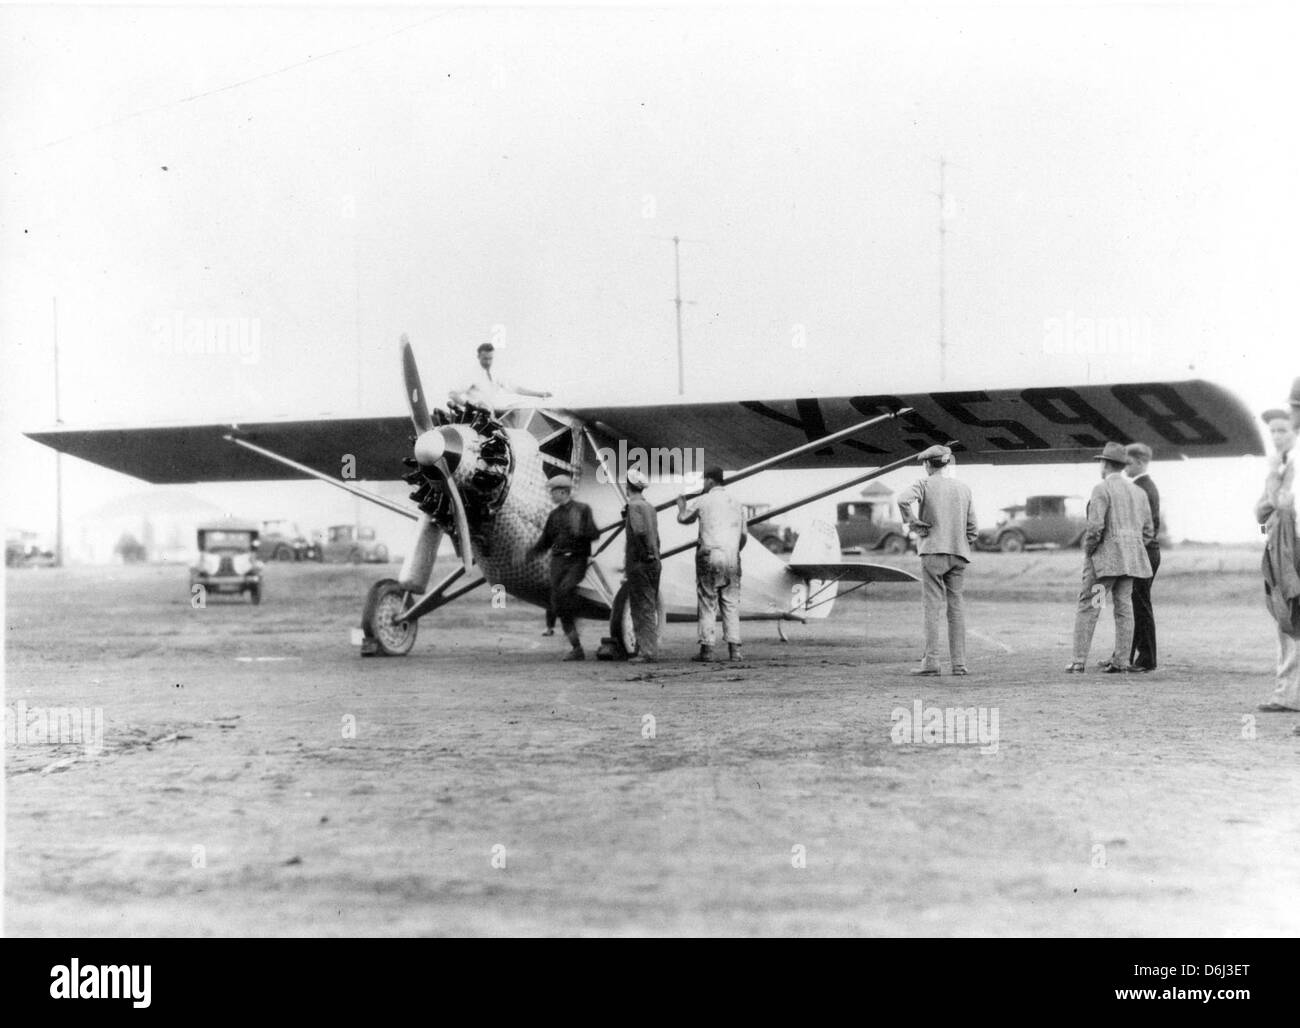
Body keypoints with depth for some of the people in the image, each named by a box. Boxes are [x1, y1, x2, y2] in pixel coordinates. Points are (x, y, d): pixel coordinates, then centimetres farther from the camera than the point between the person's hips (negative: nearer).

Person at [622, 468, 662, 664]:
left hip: (639, 563, -8)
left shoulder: (634, 506, -12)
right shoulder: (650, 508, 13)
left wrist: (646, 553, -18)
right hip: (654, 562, 8)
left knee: (641, 609, -5)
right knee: (650, 609, 13)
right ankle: (651, 649, 18)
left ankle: (647, 652, -6)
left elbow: (640, 531, -27)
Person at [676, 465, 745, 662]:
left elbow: (683, 519, 15)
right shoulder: (735, 504, 12)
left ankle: (707, 648, -4)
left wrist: (681, 506, 36)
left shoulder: (702, 501, -1)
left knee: (707, 604, 0)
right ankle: (734, 649, -2)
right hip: (732, 558, 4)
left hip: (709, 556, -4)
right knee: (731, 604, 5)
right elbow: (743, 536, 14)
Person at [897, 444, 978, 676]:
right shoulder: (963, 488, 13)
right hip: (959, 553, 4)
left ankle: (931, 661, -7)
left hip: (933, 551, -4)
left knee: (933, 606, -3)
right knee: (956, 606, 7)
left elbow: (903, 500, -21)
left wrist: (913, 523, -8)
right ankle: (959, 663, 5)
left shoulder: (924, 484, 0)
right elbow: (972, 528, 9)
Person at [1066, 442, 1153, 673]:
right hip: (1131, 558, 7)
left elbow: (1096, 527, -17)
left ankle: (1080, 660, -8)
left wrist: (1087, 551, -4)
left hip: (1104, 557, -7)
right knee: (1124, 608, 8)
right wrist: (1132, 550, 19)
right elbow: (1148, 532, 13)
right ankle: (1121, 661, 9)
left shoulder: (1102, 489, -8)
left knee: (1087, 607, -4)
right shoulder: (1139, 492, 13)